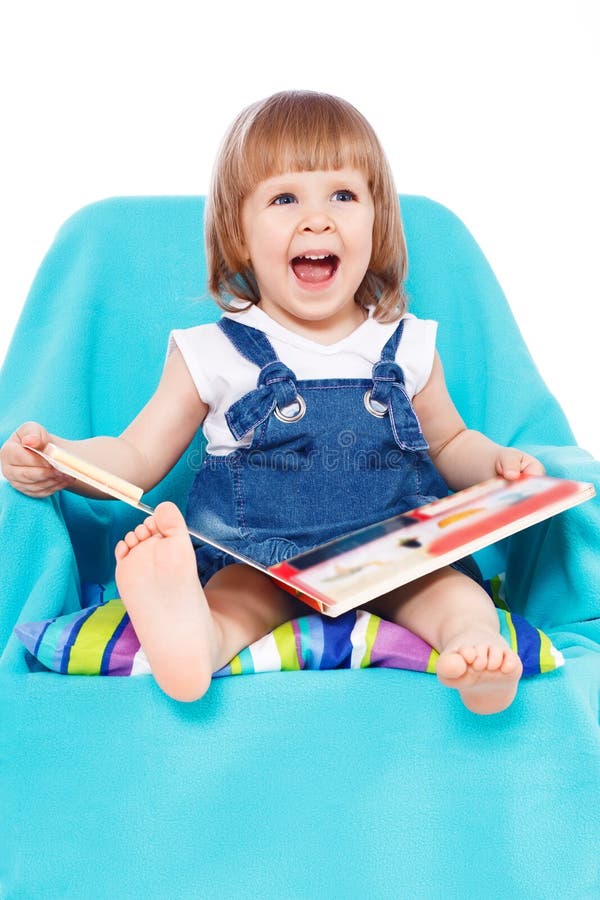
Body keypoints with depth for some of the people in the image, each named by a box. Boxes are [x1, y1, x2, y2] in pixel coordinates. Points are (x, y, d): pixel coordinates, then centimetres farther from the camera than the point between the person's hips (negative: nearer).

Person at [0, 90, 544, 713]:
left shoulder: (408, 347, 9)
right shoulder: (212, 354, 2)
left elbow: (449, 442, 23)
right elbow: (136, 458, 5)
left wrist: (499, 463, 2)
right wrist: (58, 461, -15)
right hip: (259, 563, -2)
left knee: (451, 588, -26)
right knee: (240, 592, -32)